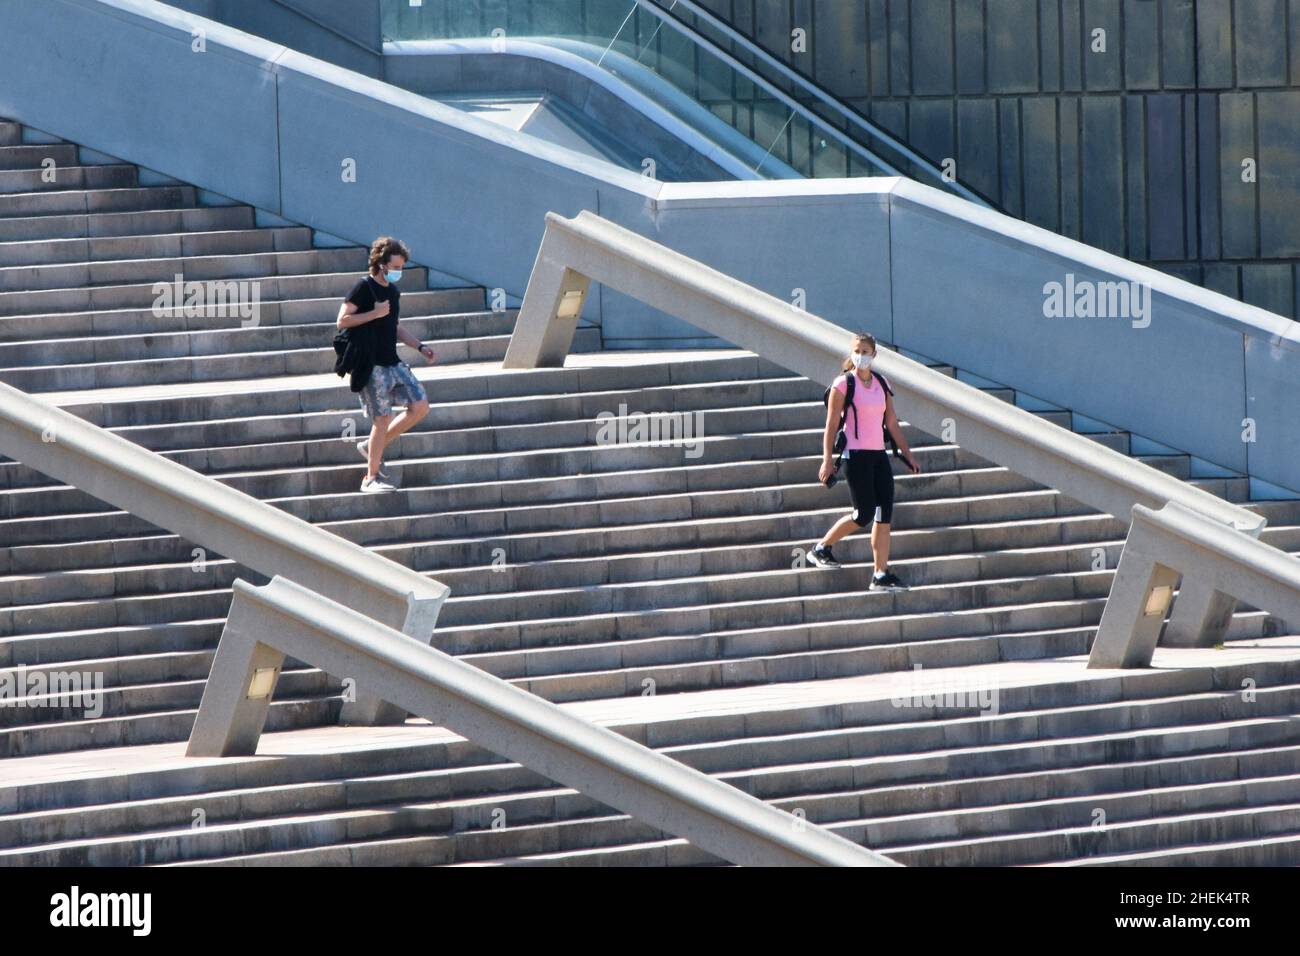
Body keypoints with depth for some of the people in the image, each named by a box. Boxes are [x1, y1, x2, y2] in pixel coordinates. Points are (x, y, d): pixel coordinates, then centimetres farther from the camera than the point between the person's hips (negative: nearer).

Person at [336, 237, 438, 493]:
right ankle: (371, 478, 3)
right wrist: (375, 313, -19)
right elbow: (343, 321, -14)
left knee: (420, 406, 0)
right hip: (371, 365, -8)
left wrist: (420, 347, 16)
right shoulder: (364, 287, -9)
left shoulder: (393, 290, 15)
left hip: (393, 363, 8)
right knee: (383, 419, -8)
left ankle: (373, 447, 14)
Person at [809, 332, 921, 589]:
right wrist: (827, 461, -12)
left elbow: (892, 424, 16)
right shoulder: (843, 384, -4)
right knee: (864, 515, -8)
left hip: (879, 455, 6)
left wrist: (908, 456, 13)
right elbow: (831, 425, -6)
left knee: (884, 514, -1)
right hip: (856, 454, -6)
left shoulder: (881, 384, 12)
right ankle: (822, 548, 12)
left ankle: (882, 574, 1)